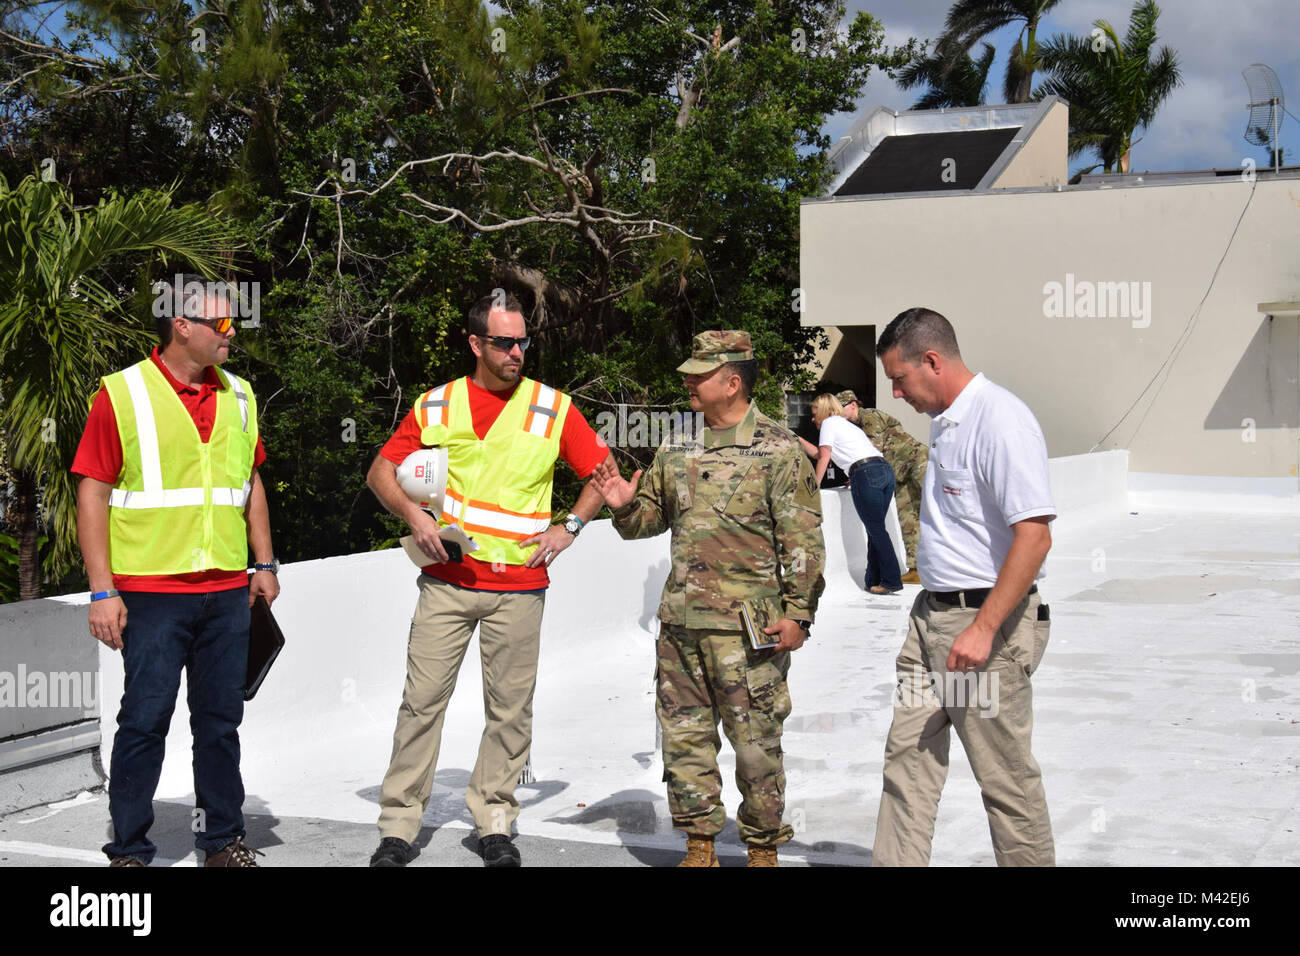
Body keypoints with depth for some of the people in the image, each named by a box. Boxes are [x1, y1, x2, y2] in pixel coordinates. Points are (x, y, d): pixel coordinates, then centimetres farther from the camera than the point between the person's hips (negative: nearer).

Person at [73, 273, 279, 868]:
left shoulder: (238, 395, 12)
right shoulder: (122, 394, -5)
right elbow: (92, 494, -6)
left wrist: (264, 563, 14)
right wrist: (102, 590, -11)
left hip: (227, 591, 5)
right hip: (152, 590, -5)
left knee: (221, 718, 10)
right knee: (145, 719, -2)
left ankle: (222, 837, 22)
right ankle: (129, 849, 10)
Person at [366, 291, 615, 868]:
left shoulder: (553, 408, 3)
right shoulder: (435, 406, 5)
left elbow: (603, 472, 10)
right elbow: (381, 471, 11)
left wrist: (569, 527, -2)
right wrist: (413, 515, -6)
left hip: (519, 588, 0)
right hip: (446, 581, 1)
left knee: (509, 709, 3)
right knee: (422, 700, -1)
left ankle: (494, 819, 17)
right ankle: (398, 824, 8)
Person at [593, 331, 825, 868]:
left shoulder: (778, 450, -4)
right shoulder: (677, 451, 13)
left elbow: (802, 540, -6)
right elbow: (650, 518, 23)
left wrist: (798, 612, -12)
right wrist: (625, 506, 0)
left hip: (748, 626, -6)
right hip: (680, 622, 6)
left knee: (756, 741, 1)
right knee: (684, 736, 10)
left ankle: (763, 847, 16)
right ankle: (699, 846, 22)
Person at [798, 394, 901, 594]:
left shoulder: (829, 423, 8)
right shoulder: (846, 424, 34)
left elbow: (824, 458, 2)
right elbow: (819, 454, 39)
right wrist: (798, 440, 44)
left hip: (866, 474, -9)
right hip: (886, 470, 9)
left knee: (876, 530, -7)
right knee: (875, 529, 10)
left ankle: (892, 580, -9)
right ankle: (874, 580, 10)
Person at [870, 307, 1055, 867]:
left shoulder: (1002, 421, -16)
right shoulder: (943, 421, 14)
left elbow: (1034, 536, -23)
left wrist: (983, 629, -25)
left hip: (986, 618, -9)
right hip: (931, 613, 9)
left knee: (1006, 777, 1)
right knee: (907, 759, 8)